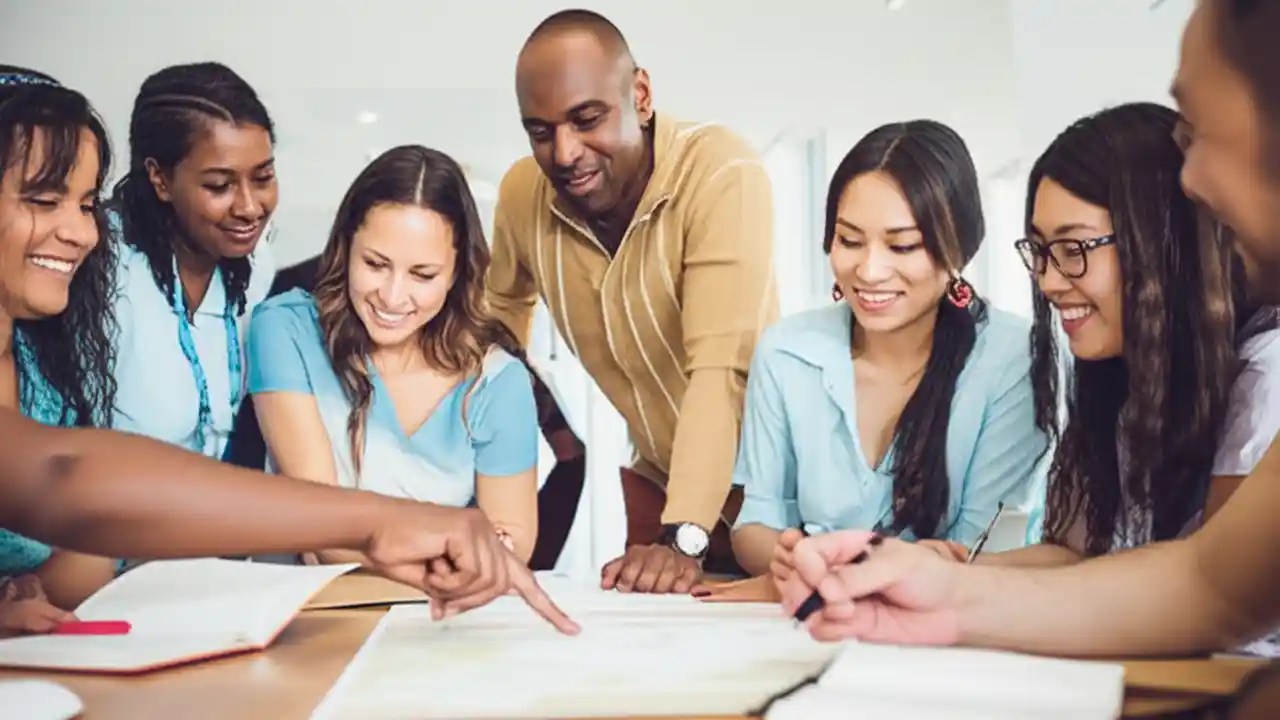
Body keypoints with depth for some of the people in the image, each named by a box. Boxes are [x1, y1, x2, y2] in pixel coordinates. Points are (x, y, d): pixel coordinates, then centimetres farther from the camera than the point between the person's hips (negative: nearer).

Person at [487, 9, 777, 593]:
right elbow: (504, 306, 14)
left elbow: (721, 368, -34)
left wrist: (682, 536, -42)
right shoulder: (522, 192, -9)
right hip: (656, 477, 4)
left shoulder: (723, 174, -25)